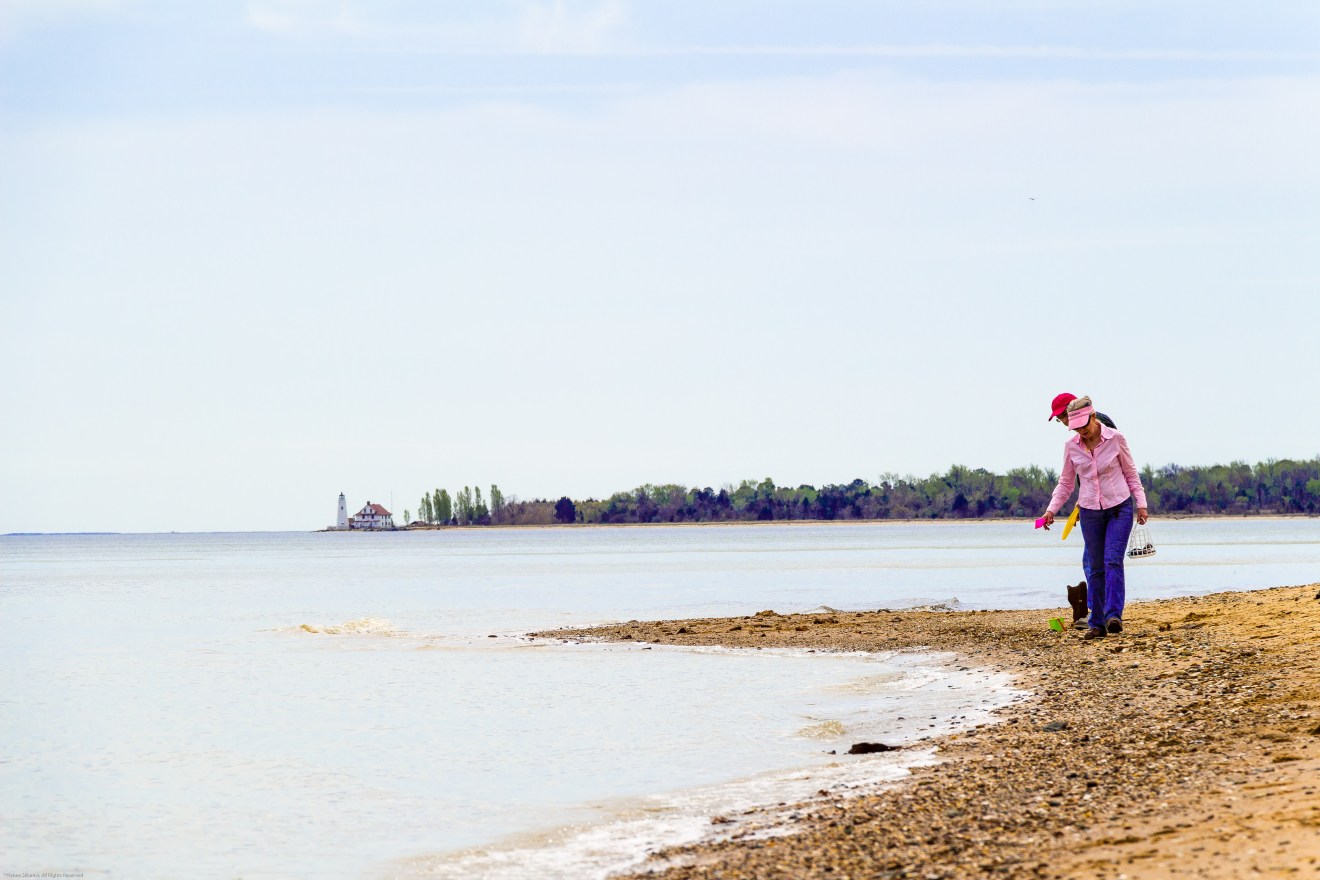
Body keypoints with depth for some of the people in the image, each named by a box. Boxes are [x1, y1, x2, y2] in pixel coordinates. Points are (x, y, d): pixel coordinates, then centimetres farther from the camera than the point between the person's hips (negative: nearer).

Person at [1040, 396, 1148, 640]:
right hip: (1090, 511, 2)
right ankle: (1097, 623, 6)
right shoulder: (1071, 446, 0)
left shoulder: (1115, 439, -7)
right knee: (1096, 567, 2)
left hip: (1119, 508, -2)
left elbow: (1130, 473, 3)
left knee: (1113, 561, -16)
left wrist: (1141, 503, -2)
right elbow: (1066, 482, 10)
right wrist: (1052, 509, 1)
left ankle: (1113, 615, -21)